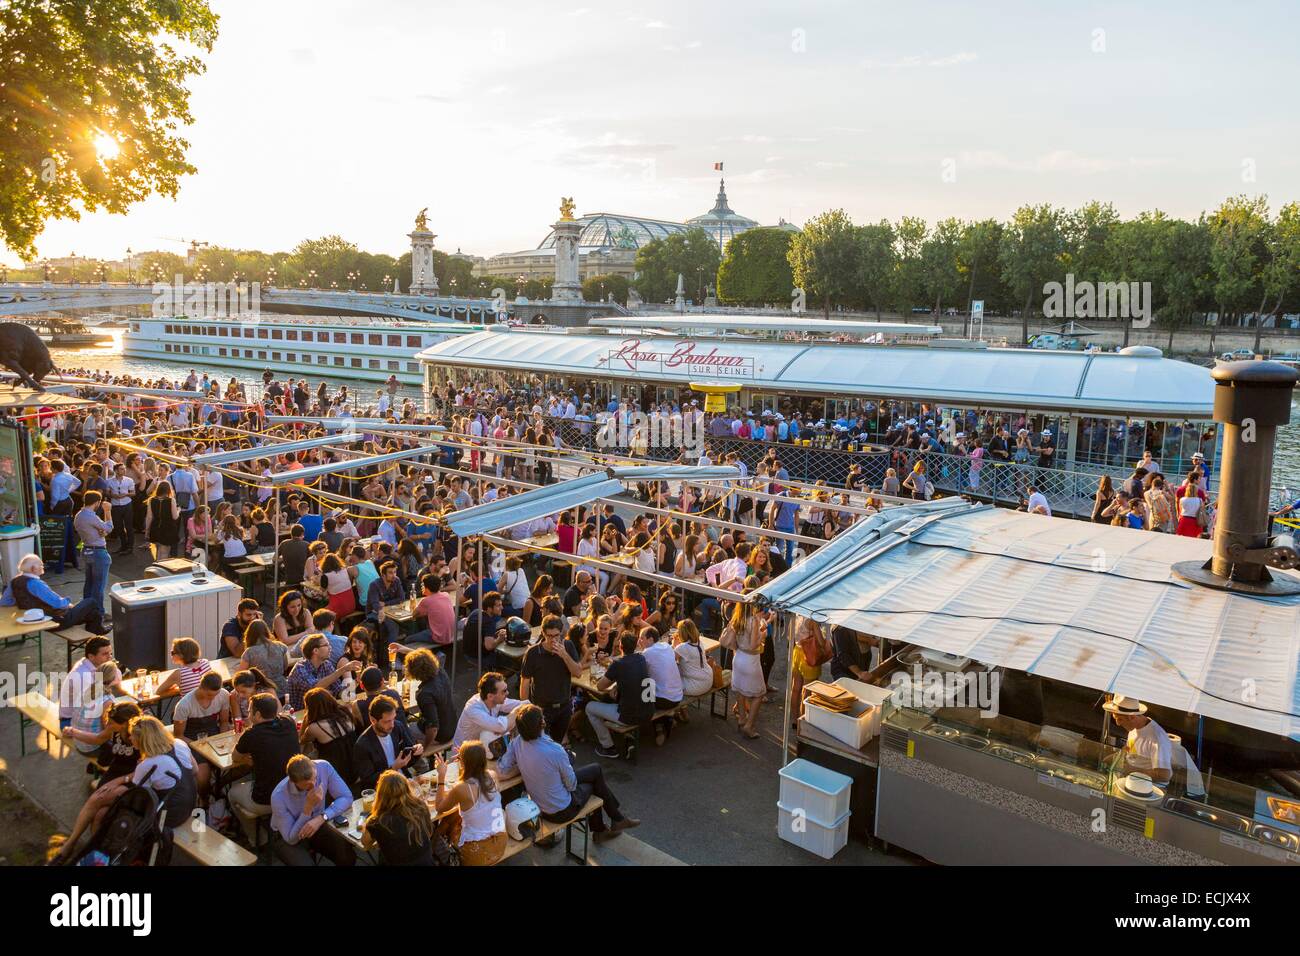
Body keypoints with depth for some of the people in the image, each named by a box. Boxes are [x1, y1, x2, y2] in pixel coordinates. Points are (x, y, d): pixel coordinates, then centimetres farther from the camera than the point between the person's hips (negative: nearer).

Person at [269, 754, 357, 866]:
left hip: (316, 824, 3)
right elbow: (291, 839, -22)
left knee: (348, 857, -16)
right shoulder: (278, 797, -31)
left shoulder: (324, 767, -24)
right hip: (288, 837, -3)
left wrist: (321, 818, -29)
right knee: (305, 863, -30)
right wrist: (309, 807, -35)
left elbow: (346, 797, -14)